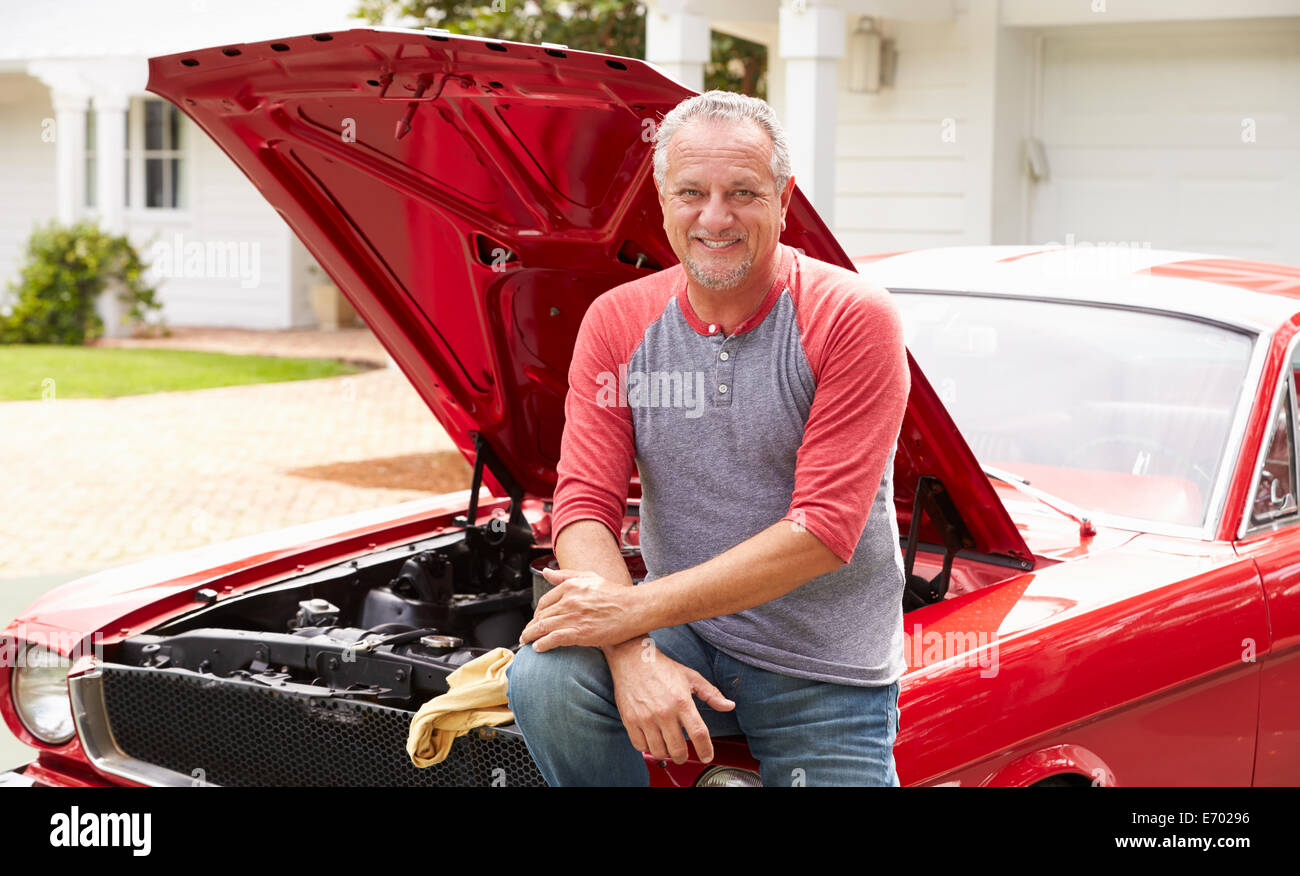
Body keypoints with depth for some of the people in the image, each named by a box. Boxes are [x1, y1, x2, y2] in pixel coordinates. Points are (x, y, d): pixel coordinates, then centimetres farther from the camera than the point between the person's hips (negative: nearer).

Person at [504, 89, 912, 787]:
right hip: (681, 632, 3)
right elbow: (585, 504, -7)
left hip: (827, 675, -2)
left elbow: (825, 530, -21)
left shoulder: (854, 319, -14)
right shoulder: (616, 323, 0)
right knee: (544, 683, -24)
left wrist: (636, 608, -24)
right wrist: (633, 655, -26)